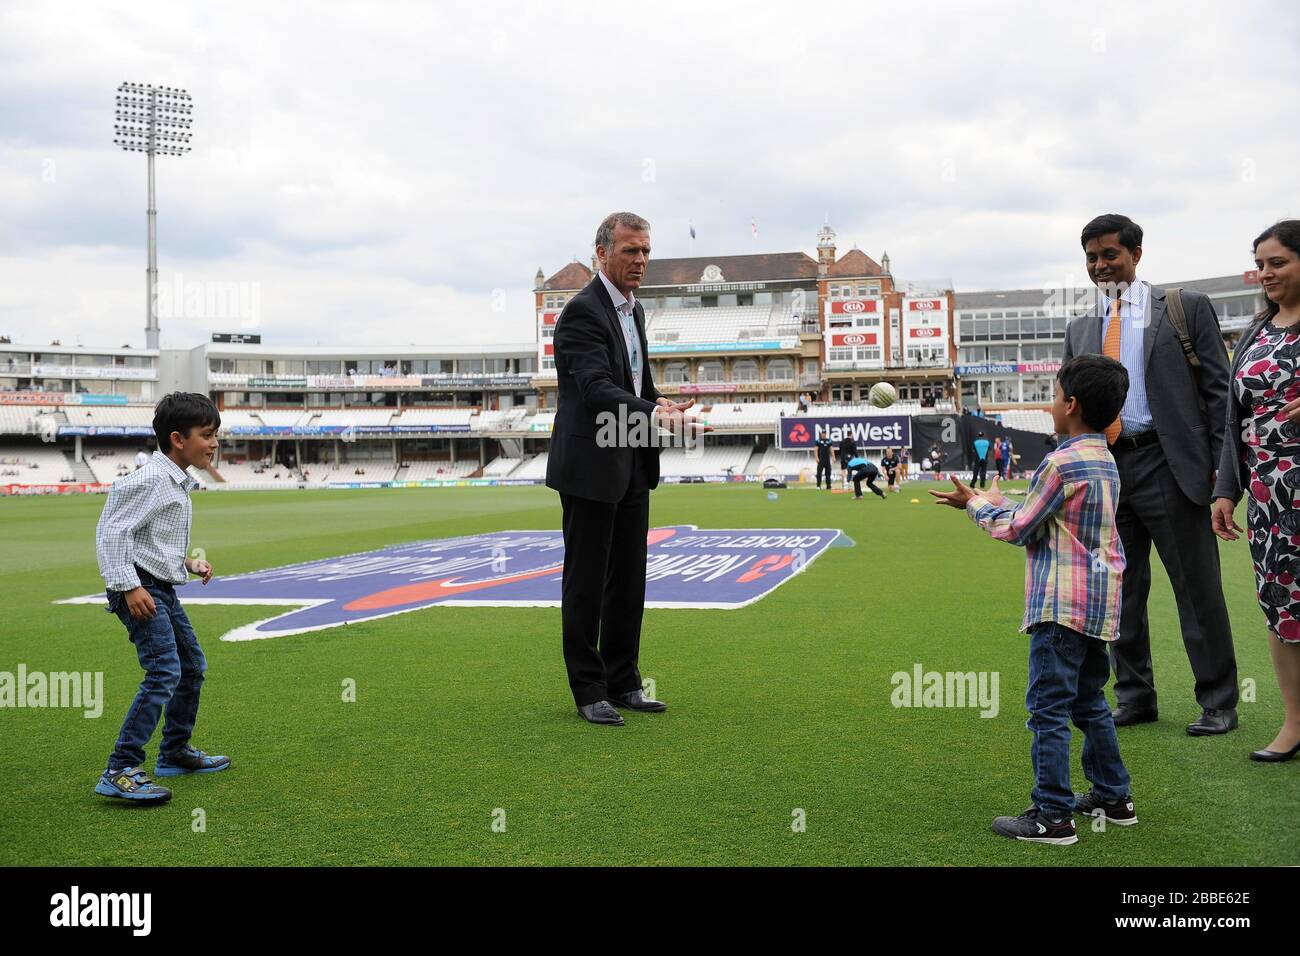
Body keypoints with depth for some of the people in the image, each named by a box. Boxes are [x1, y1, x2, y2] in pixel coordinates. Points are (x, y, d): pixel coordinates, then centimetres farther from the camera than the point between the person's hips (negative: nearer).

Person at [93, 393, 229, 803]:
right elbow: (112, 529, -20)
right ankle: (120, 771, -18)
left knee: (193, 665, 19)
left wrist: (188, 562, 12)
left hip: (163, 589, 11)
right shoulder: (151, 480, -16)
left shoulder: (179, 484, 14)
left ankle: (175, 752, 33)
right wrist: (128, 586, -25)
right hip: (140, 590, -11)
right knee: (165, 672, -19)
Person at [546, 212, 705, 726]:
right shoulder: (582, 312, -15)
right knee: (586, 581, 1)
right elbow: (598, 388, -27)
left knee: (629, 579, 13)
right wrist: (654, 414, -41)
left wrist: (659, 403, 3)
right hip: (591, 466, -9)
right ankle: (589, 690, 11)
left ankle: (623, 682, 23)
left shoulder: (632, 309, 13)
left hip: (631, 467, 9)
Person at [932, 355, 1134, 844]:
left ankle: (1052, 816, -2)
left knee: (1049, 707, -5)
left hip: (1062, 603, -10)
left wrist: (977, 504, 8)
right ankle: (1113, 797, 29)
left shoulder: (1061, 463, -15)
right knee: (1090, 702, 20)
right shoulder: (1106, 461, 12)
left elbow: (1018, 529, -7)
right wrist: (991, 501, 24)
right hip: (1099, 600, 10)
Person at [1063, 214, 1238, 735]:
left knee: (1198, 587, 0)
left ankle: (1218, 703, 11)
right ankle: (1134, 697, 22)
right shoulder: (1080, 330, 15)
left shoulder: (1186, 307, 3)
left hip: (1168, 464, -5)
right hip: (1104, 468, 5)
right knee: (1120, 590, 10)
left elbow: (1219, 389, -1)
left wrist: (1221, 466, -9)